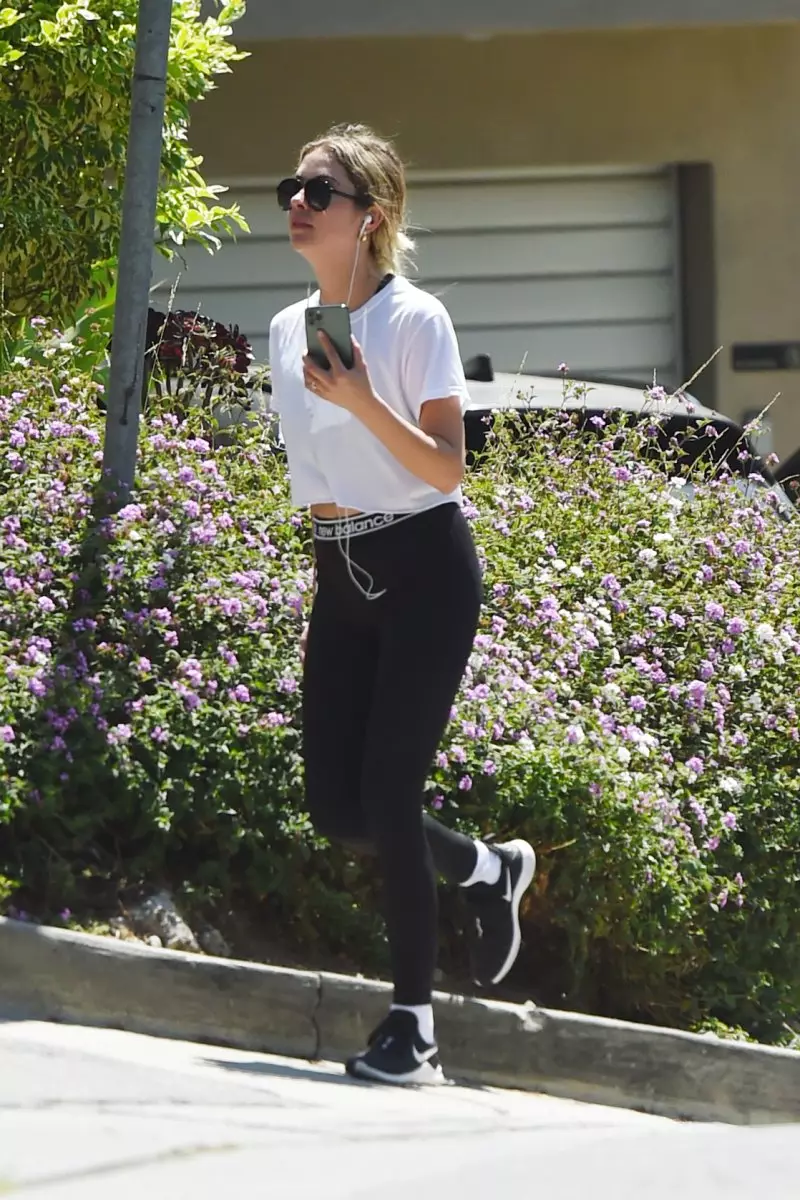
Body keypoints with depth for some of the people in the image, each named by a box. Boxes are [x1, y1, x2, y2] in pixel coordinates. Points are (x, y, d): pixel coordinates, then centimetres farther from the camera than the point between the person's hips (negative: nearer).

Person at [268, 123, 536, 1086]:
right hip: (339, 575, 7)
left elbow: (448, 469, -14)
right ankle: (490, 870, 29)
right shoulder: (287, 330, 10)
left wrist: (364, 401, -25)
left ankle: (412, 1029, -7)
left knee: (387, 791, -13)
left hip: (425, 570, -7)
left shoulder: (416, 320, -9)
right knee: (335, 806, 1)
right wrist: (322, 511, 11)